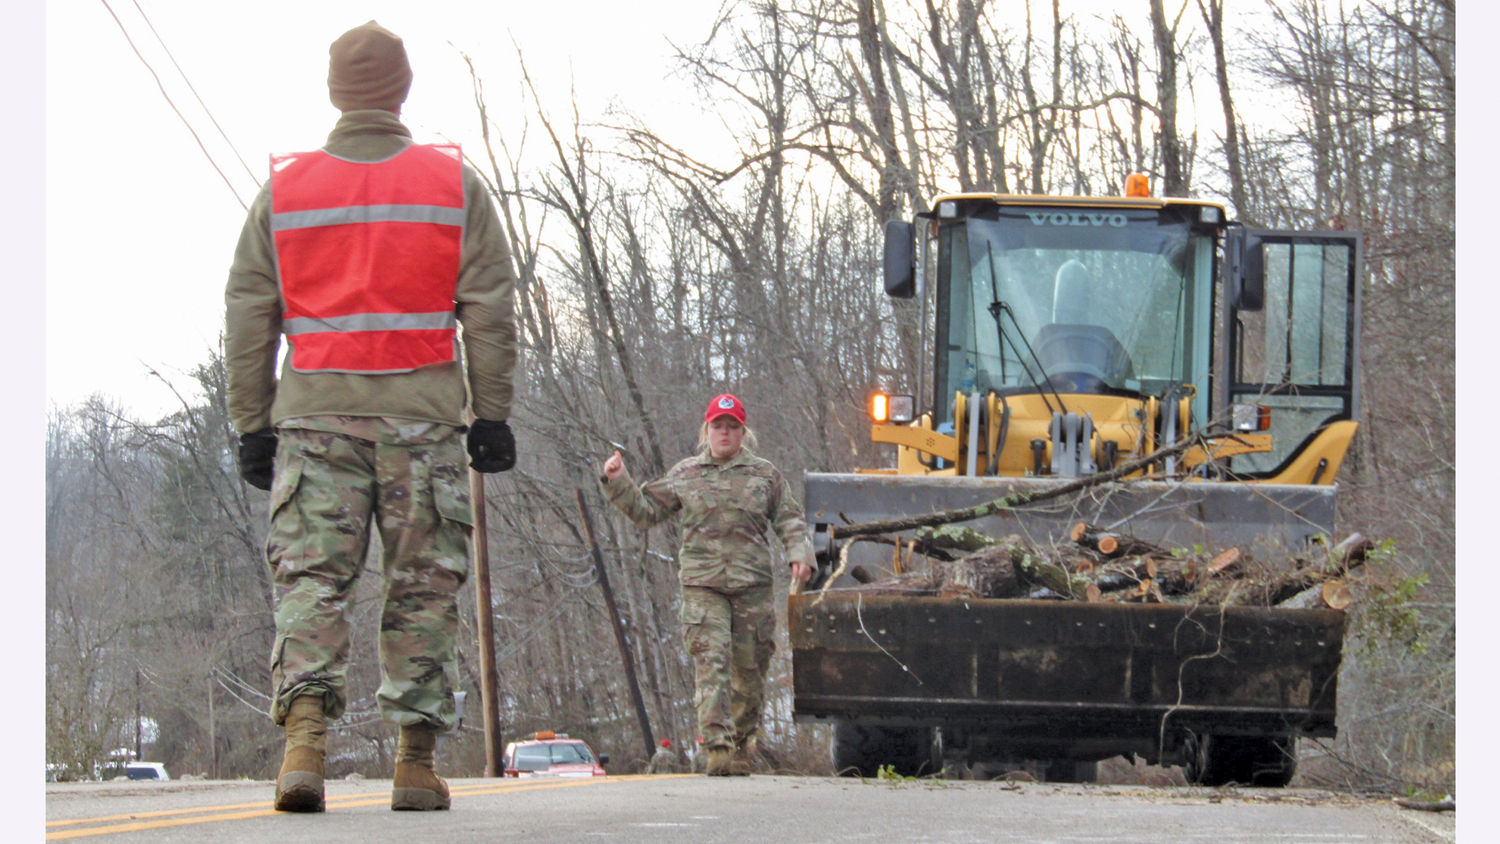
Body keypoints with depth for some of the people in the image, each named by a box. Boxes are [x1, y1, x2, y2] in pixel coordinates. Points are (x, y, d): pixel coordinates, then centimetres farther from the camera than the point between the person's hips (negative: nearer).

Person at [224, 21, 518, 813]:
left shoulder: (283, 189, 7)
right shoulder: (454, 184, 5)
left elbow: (247, 320, 6)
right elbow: (490, 311, 2)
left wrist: (251, 424, 11)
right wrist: (491, 414, 6)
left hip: (315, 413, 0)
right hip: (423, 416, 0)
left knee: (309, 578, -1)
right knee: (423, 590, 5)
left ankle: (305, 732, -21)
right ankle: (415, 757, 4)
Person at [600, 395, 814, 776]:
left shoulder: (764, 474, 11)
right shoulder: (684, 475, 12)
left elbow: (789, 519, 12)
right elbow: (645, 511, 16)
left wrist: (799, 554, -4)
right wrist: (618, 483, 3)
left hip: (752, 586, 1)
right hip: (702, 586, -1)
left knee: (750, 670, 5)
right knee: (712, 662, -16)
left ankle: (742, 748, 21)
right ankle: (718, 747, -22)